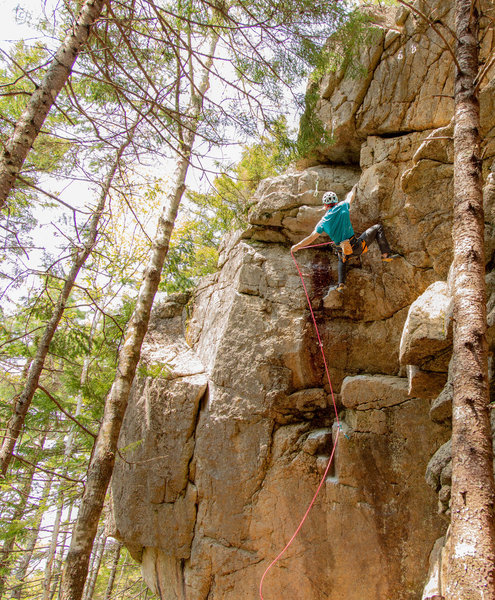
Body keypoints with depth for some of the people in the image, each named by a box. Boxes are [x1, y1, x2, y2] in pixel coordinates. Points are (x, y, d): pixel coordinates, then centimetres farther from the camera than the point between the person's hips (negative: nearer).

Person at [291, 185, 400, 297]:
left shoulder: (323, 222, 1)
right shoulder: (342, 207, -3)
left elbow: (311, 238, 7)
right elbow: (350, 196, 18)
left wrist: (297, 246, 22)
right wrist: (354, 188, 41)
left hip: (344, 251, 3)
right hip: (357, 246, -3)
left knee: (342, 259, 39)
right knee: (378, 227, 14)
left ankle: (341, 284, 24)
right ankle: (386, 255, 7)